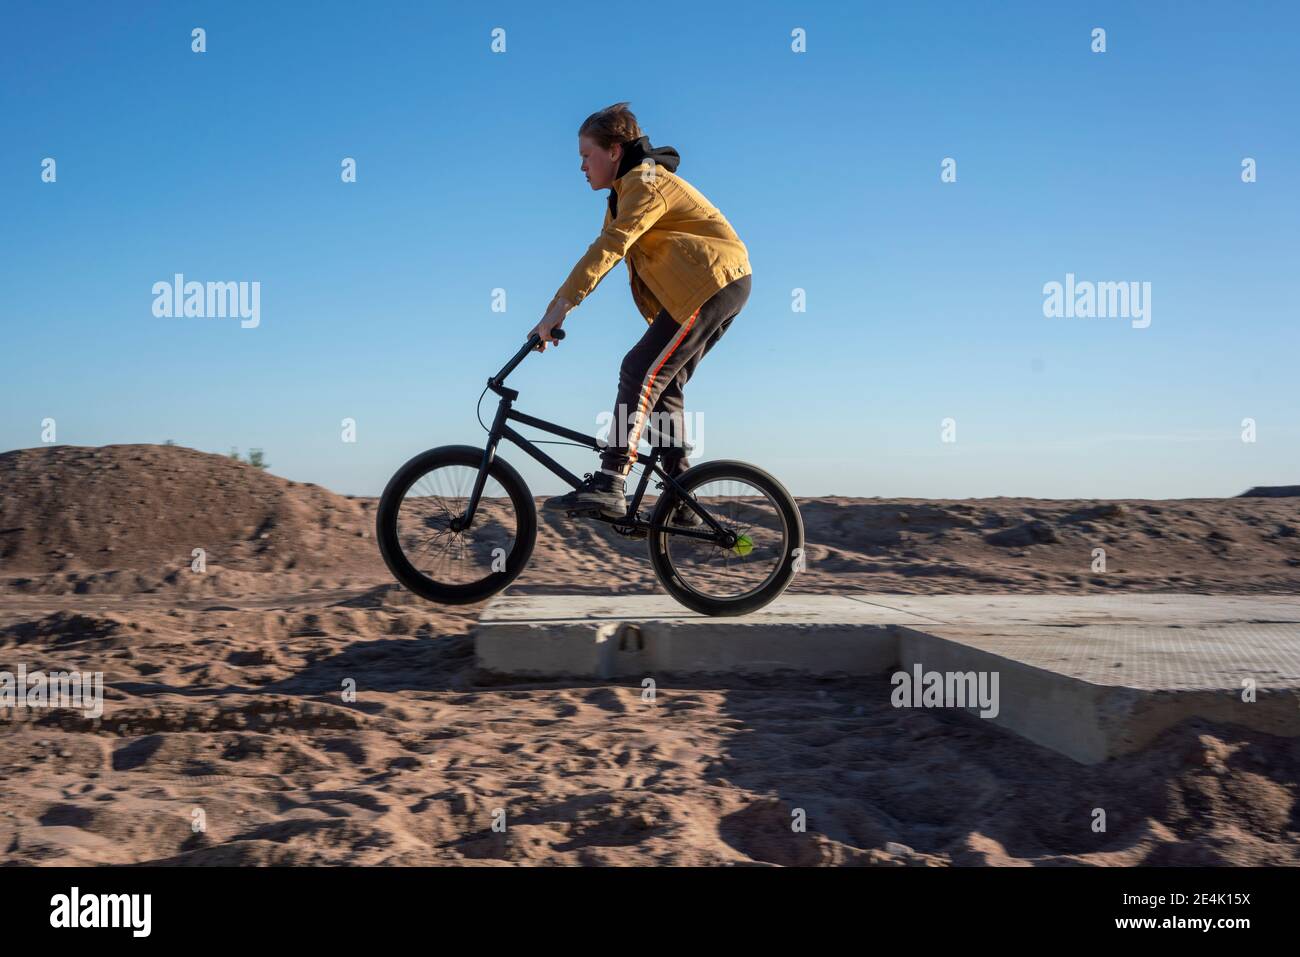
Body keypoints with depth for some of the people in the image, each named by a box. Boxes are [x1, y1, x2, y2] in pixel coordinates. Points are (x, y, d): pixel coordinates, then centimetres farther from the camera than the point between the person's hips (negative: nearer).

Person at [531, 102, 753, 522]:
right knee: (664, 387, 9)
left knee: (641, 372, -19)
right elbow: (606, 250, 13)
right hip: (719, 286, 11)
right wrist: (555, 313, 4)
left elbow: (608, 248, -26)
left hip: (712, 281, -11)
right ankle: (682, 500, 10)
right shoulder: (626, 191, 19)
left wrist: (559, 308, -32)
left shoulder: (645, 182, -13)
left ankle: (609, 484, -26)